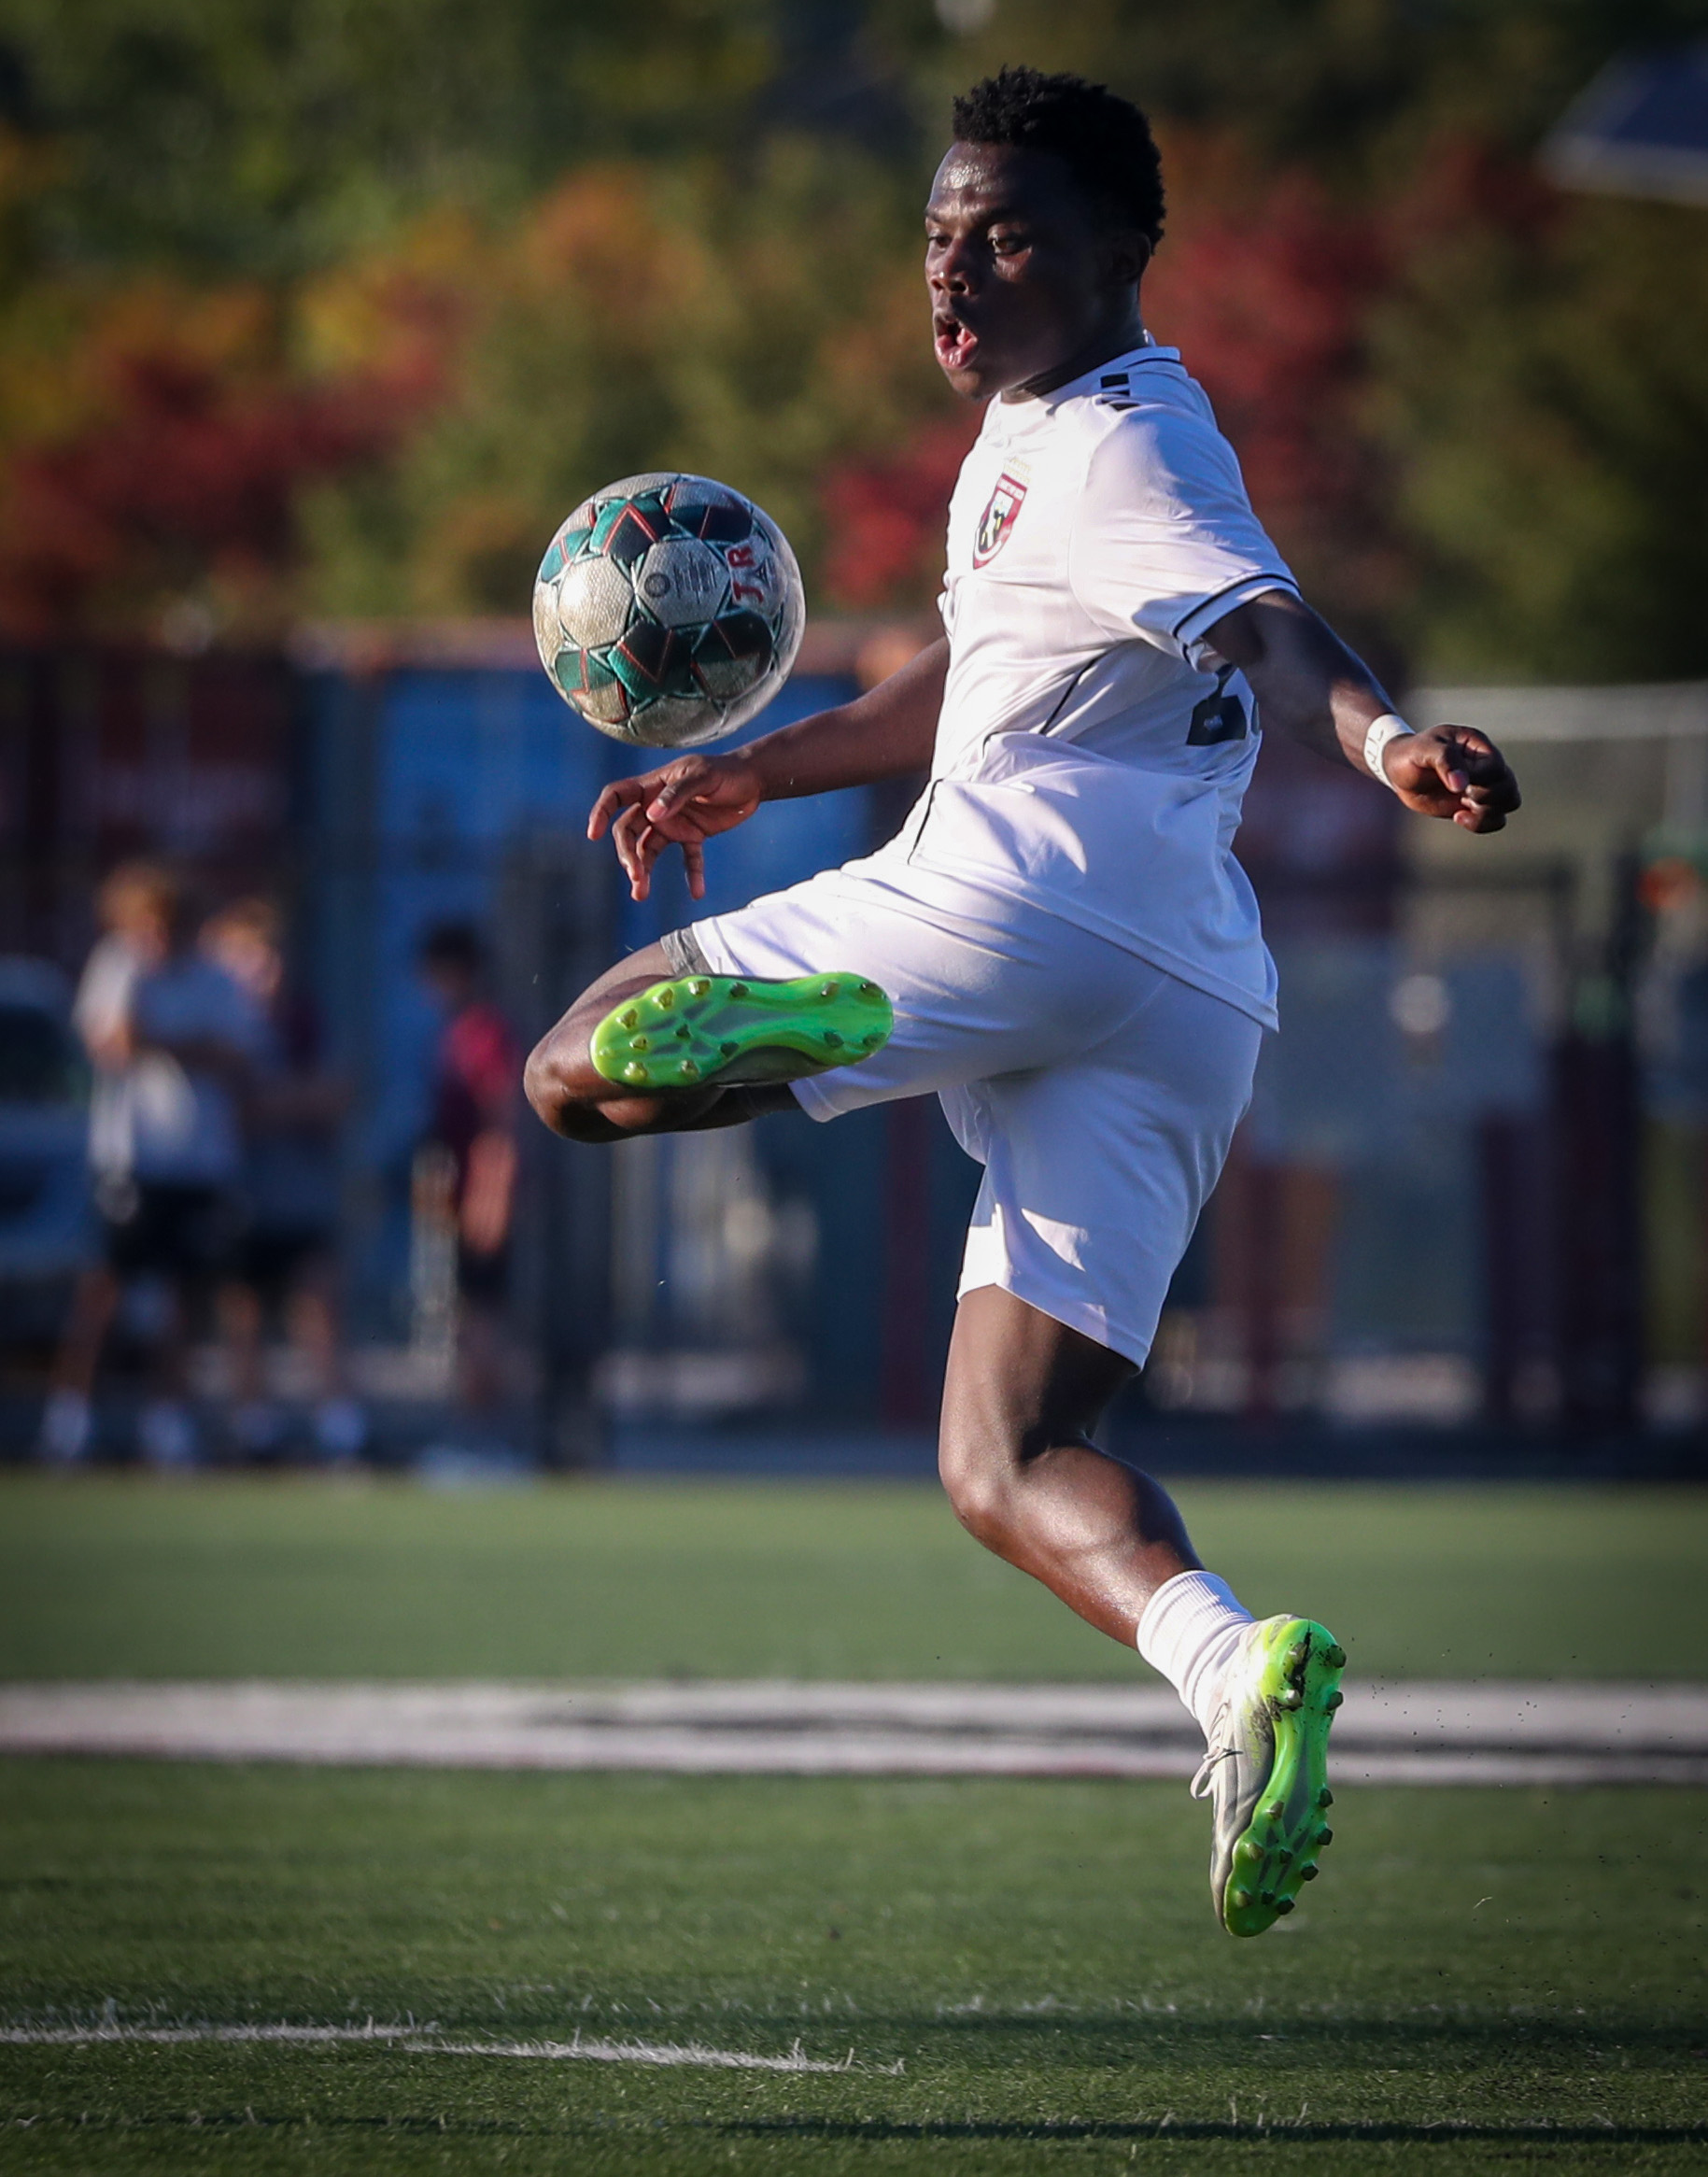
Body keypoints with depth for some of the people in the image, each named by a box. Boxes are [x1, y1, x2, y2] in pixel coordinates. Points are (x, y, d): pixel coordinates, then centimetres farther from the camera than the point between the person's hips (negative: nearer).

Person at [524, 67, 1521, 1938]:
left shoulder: (1119, 447, -2)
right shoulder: (1033, 445, 28)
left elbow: (1263, 623, -21)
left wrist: (1375, 737, -40)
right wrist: (757, 773, 48)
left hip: (1019, 891, -9)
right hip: (1185, 1013, 9)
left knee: (574, 1069, 2)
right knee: (1008, 1464, 4)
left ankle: (782, 1013, -28)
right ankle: (1234, 1668, -22)